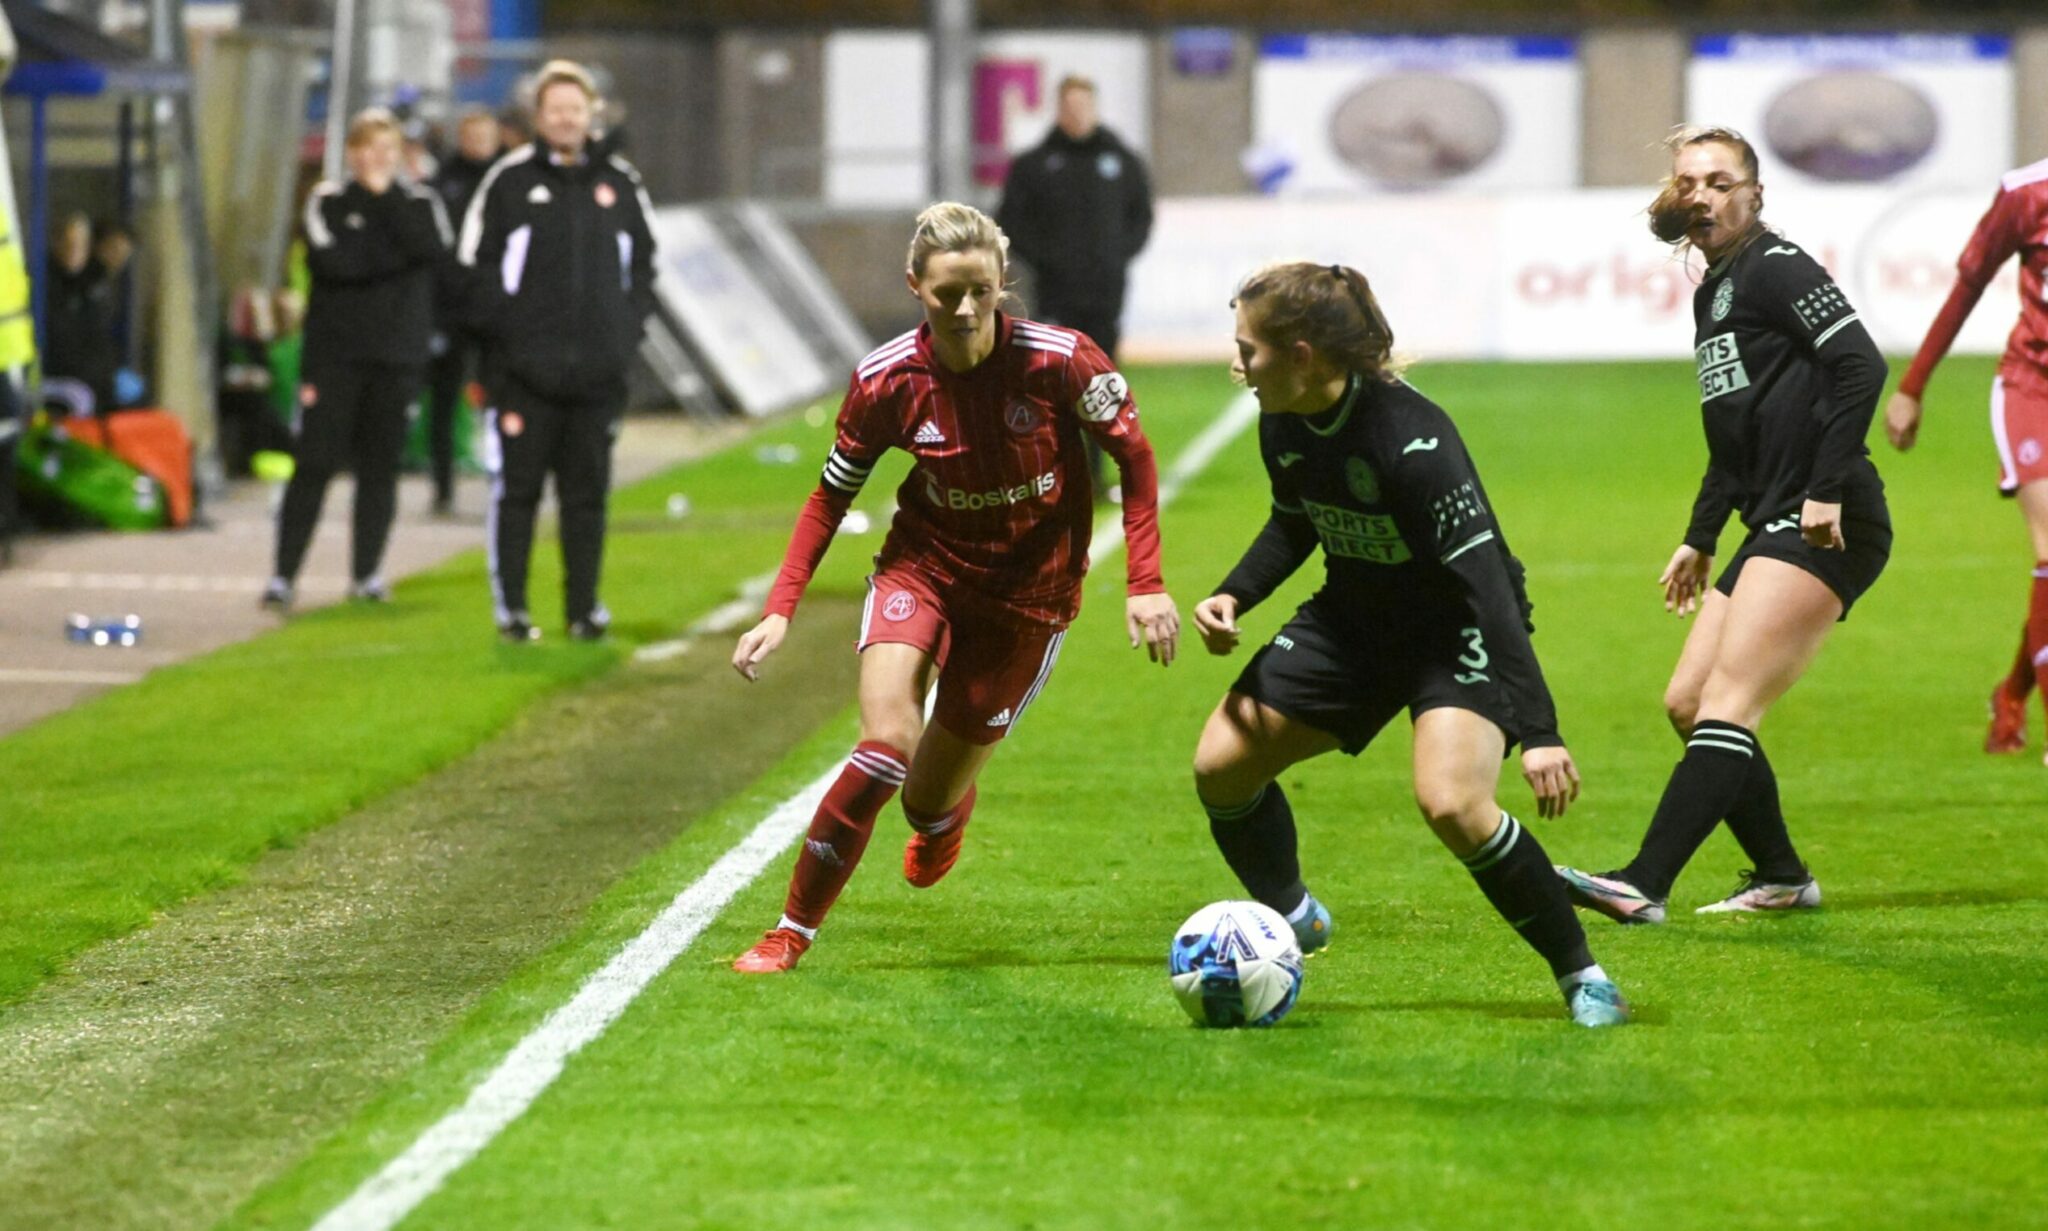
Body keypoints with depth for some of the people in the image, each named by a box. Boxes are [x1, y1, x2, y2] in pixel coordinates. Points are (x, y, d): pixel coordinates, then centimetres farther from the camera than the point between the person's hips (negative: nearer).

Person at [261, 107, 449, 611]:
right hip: (334, 354, -2)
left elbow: (432, 248, -14)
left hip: (397, 357, 2)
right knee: (313, 464, -7)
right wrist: (393, 258, -9)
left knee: (380, 466, 5)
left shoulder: (419, 203, 9)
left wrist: (387, 195, -11)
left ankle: (366, 573, 15)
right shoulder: (328, 202, 4)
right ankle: (284, 574, -7)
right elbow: (331, 261, -13)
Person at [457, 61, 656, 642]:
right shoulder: (509, 181, 0)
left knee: (587, 494, 6)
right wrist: (502, 331, -7)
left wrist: (627, 329, 6)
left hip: (598, 374, 3)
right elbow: (477, 267, 1)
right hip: (523, 373, -3)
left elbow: (642, 263, 18)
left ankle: (585, 605, 12)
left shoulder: (619, 183, 10)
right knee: (516, 490, -1)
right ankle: (510, 607, 5)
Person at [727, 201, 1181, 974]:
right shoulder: (886, 381, -15)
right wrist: (781, 609, -10)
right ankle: (793, 931, -6)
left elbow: (1132, 454, -6)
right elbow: (832, 495, -1)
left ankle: (947, 813, 46)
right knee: (887, 743, -23)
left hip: (1028, 592, -1)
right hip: (924, 567, 1)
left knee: (929, 799, 4)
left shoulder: (1058, 361, -21)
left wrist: (1145, 584, -10)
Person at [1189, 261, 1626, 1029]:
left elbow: (1484, 578, -35)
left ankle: (1579, 972, -12)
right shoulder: (1284, 426, -9)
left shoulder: (1410, 438, -32)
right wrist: (1234, 597, -5)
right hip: (1354, 616, 8)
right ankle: (1291, 921, 30)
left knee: (1451, 802, -30)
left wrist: (1537, 732, -40)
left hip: (1456, 631, -8)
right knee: (1221, 765, 2)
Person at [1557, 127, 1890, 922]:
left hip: (1823, 530, -10)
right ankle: (1782, 879, 18)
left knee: (1727, 704, -16)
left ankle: (1642, 886, -22)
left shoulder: (1776, 267, -8)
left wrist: (1827, 489, -22)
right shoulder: (1713, 292, 20)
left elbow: (1860, 366, -19)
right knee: (1688, 704, 10)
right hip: (1774, 530, 10)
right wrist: (1699, 539, 26)